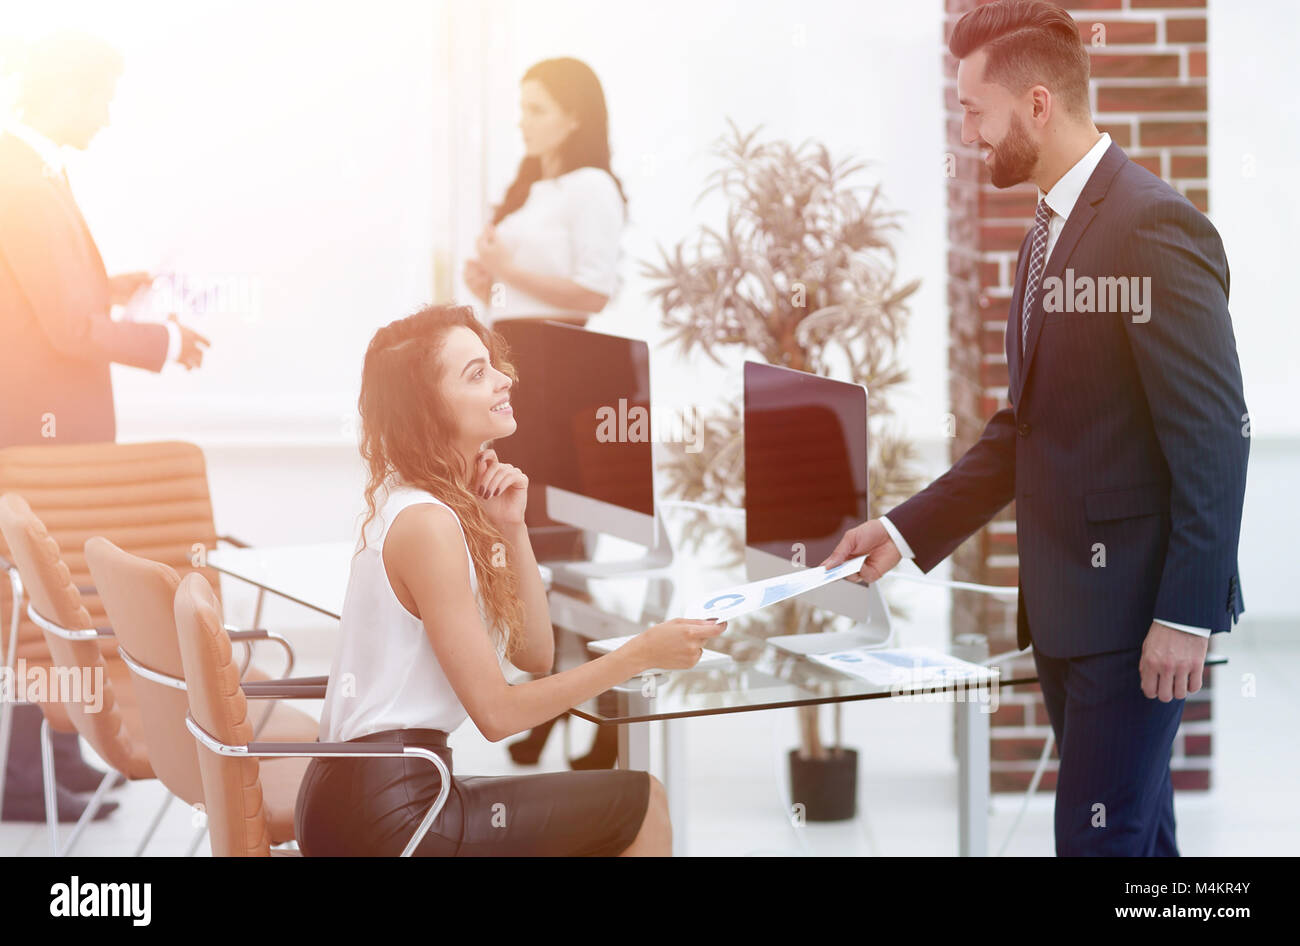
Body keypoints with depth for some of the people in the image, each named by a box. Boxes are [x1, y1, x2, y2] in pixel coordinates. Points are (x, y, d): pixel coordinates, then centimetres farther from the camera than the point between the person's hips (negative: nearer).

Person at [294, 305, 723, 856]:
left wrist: (512, 529, -1)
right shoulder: (426, 522, -17)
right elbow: (497, 714, -17)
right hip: (386, 815, -10)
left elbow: (534, 655, 10)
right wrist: (641, 654, -16)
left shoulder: (458, 502, 12)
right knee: (641, 805, -1)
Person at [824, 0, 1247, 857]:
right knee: (1134, 832, 16)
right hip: (1065, 606, 9)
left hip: (1135, 609, -9)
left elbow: (1214, 435, -19)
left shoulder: (1152, 226, -16)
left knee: (1102, 839, -7)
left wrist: (1186, 616, -21)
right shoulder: (1049, 236, 15)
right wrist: (909, 531, 10)